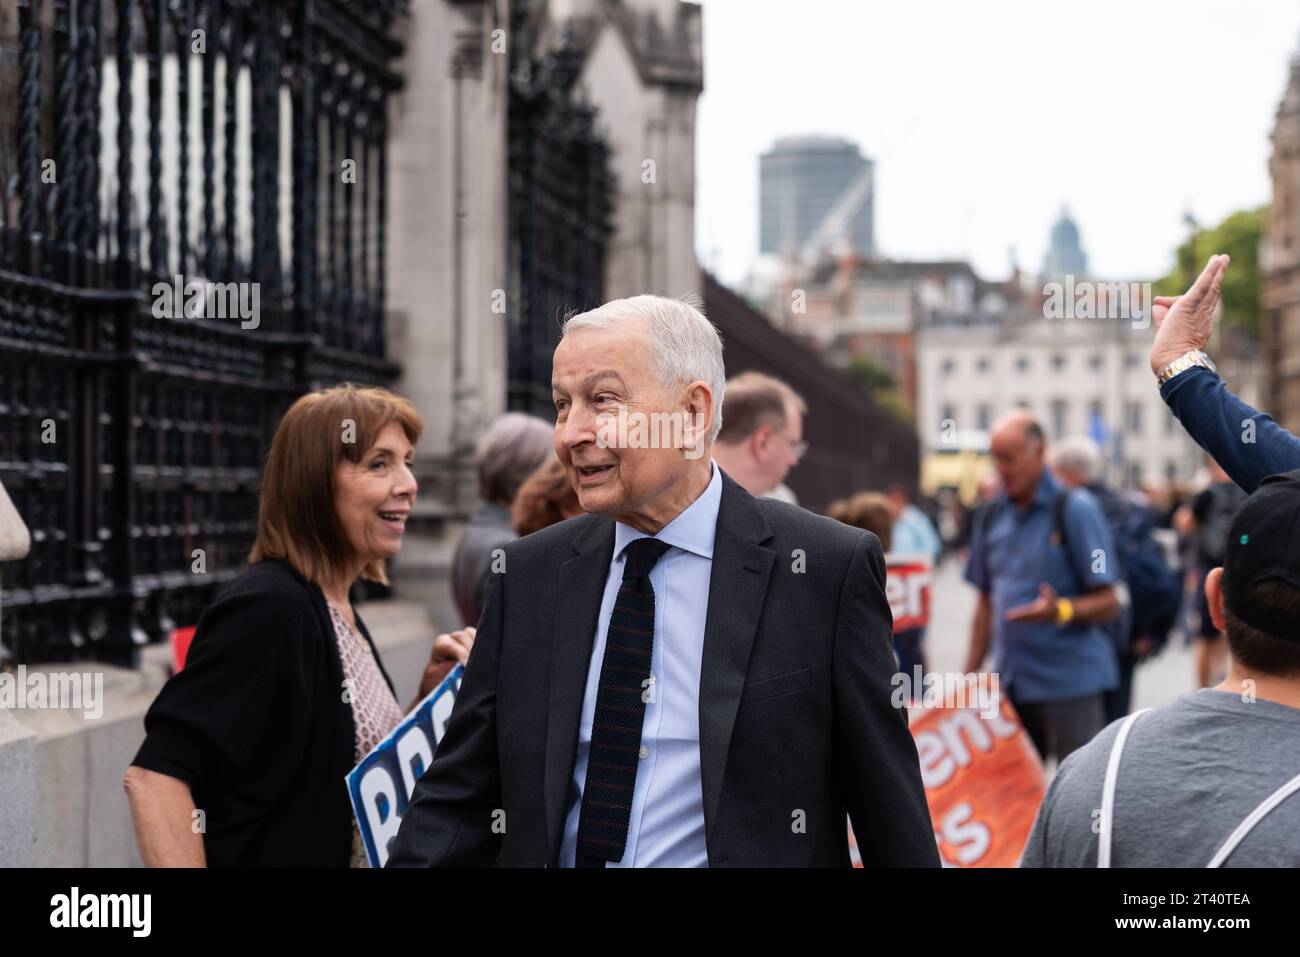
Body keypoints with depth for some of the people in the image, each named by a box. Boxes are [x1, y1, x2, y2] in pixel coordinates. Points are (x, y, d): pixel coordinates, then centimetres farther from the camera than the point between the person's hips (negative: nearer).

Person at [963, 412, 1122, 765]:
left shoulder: (1076, 509, -7)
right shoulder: (993, 516, 11)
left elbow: (1108, 603, -9)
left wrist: (1061, 611, -28)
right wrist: (970, 675, 12)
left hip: (1070, 681, -6)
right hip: (1010, 683, 6)